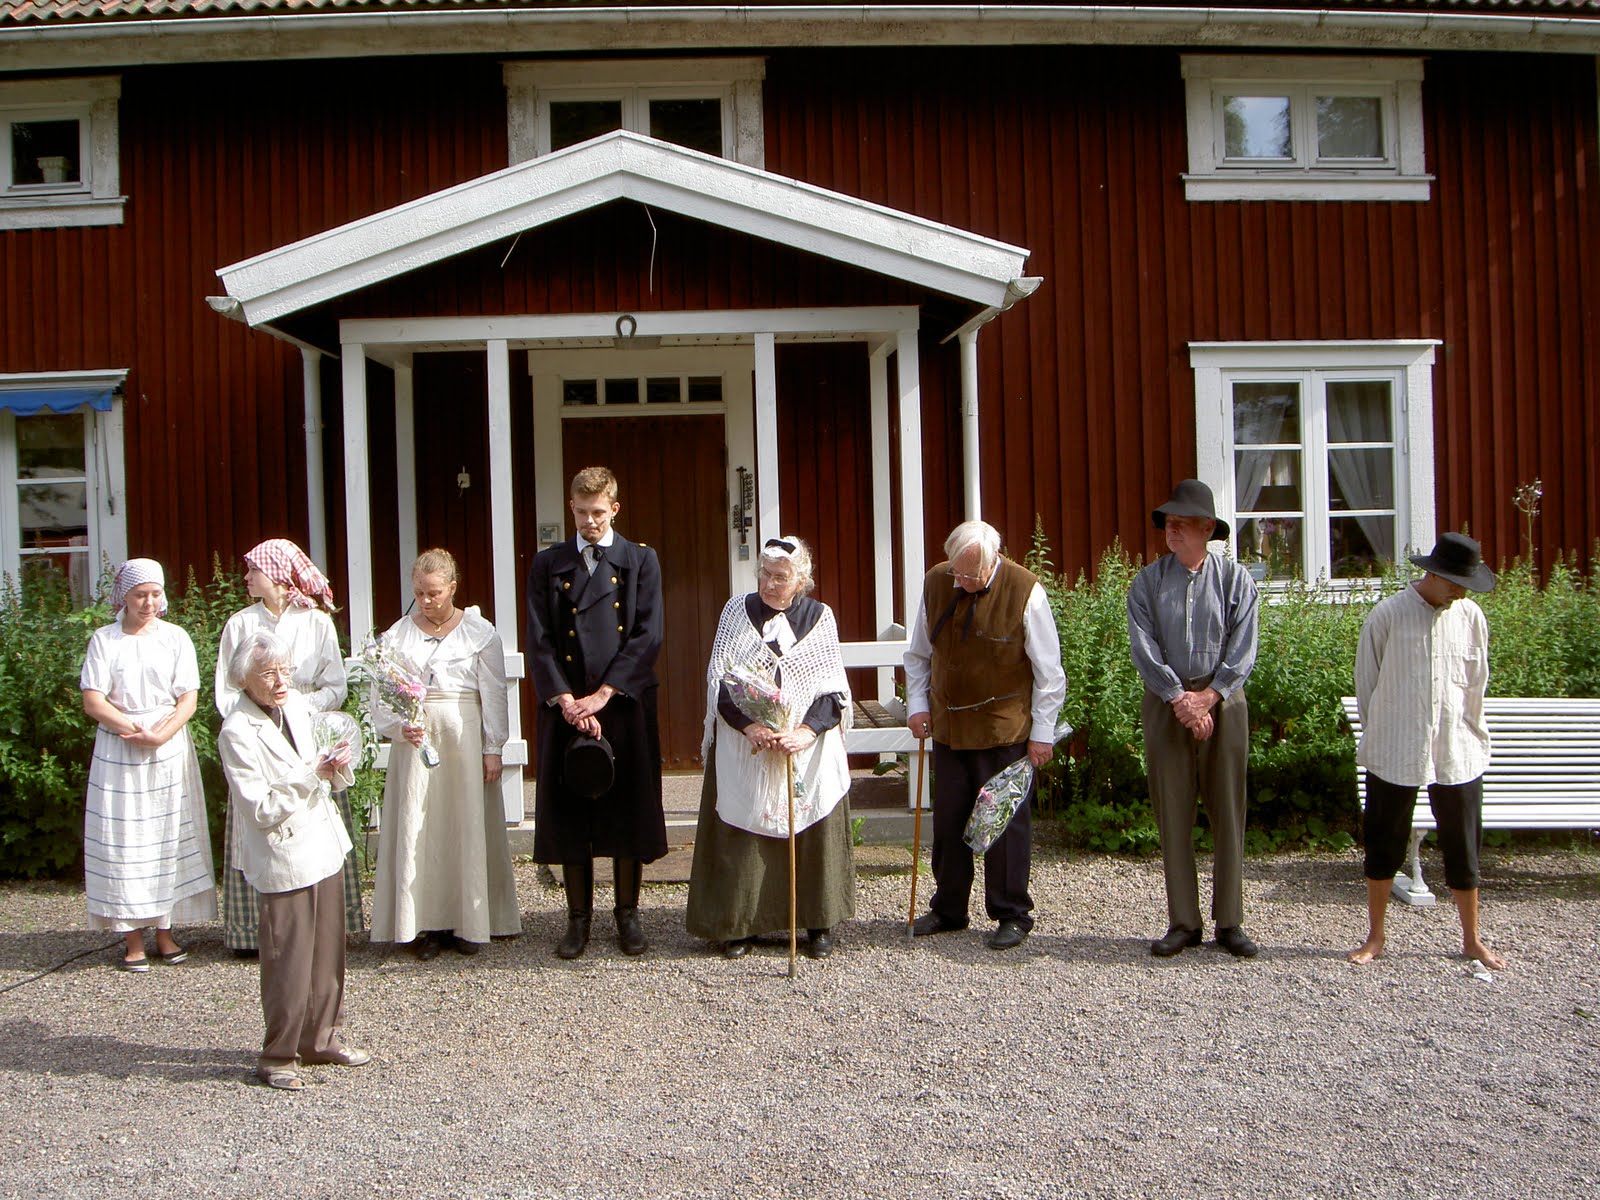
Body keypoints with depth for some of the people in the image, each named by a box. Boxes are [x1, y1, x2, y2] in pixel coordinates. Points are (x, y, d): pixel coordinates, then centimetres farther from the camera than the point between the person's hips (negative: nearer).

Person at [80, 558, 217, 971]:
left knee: (170, 838, 3)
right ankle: (133, 937, 6)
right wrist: (132, 730, -16)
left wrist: (161, 734, -17)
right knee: (123, 840, -1)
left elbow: (189, 698, -1)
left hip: (170, 752, 1)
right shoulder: (104, 640, 2)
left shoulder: (175, 638, 4)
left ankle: (165, 931, 12)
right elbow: (93, 700, -4)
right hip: (118, 755, -1)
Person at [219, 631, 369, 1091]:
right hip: (283, 858, -7)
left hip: (325, 845, 7)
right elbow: (262, 810, -18)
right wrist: (312, 773, -23)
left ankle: (322, 1039, 29)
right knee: (288, 959, 1)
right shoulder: (237, 733, -16)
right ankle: (277, 1056, 17)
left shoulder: (297, 705, 3)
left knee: (329, 949, 14)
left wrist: (335, 765, -7)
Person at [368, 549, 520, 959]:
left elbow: (494, 695, 1)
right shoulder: (399, 635, 4)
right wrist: (401, 727, -17)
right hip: (416, 741, 1)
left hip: (466, 738, -1)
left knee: (468, 828, 3)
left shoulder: (479, 632, 1)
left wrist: (492, 749, -3)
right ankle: (426, 924, 9)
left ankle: (468, 922, 13)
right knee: (418, 829, 0)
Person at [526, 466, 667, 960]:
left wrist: (603, 694, -12)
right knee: (569, 812, 5)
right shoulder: (547, 564, 8)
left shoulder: (641, 561, 6)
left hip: (626, 706, -1)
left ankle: (628, 914, 18)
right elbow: (539, 640, 1)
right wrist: (566, 700, -11)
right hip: (565, 706, 1)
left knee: (629, 808, 5)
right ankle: (579, 918, 17)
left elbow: (648, 635, -3)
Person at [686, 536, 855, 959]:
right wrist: (750, 726, -17)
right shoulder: (737, 612, 2)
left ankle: (819, 924, 16)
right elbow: (719, 680, -3)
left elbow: (834, 687, 0)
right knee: (742, 835, 0)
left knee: (813, 833, 3)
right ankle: (738, 924, 12)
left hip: (810, 749, 0)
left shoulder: (819, 617, 3)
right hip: (743, 750, 0)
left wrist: (807, 731, -17)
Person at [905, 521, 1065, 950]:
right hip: (948, 726, 4)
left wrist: (1042, 733, -6)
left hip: (1005, 729, -4)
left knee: (1006, 821, 1)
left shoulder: (1024, 591, -13)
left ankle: (1011, 915, 14)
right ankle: (948, 910, 24)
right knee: (948, 820, 10)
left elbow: (1049, 672, -6)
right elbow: (918, 654, 13)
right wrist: (918, 703, 4)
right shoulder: (935, 583, -2)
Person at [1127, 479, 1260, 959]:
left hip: (1223, 700, 0)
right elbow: (1143, 648, -5)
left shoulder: (1234, 578, 2)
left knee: (1228, 812, 3)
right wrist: (1179, 699, -14)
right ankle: (1182, 923, 12)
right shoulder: (1147, 581, 2)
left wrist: (1208, 696, -14)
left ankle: (1230, 922, 13)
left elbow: (1243, 649, -4)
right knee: (1172, 815, 3)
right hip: (1164, 703, 1)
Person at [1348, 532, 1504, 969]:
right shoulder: (1387, 615, -7)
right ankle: (1375, 937, 21)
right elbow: (1367, 683, 2)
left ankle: (1472, 940, 24)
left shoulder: (1470, 617, 2)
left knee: (1463, 847, 9)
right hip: (1394, 755, -2)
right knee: (1383, 845, 7)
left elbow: (1477, 686, 13)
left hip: (1458, 754, 2)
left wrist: (1471, 736, 15)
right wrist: (1378, 737, 6)